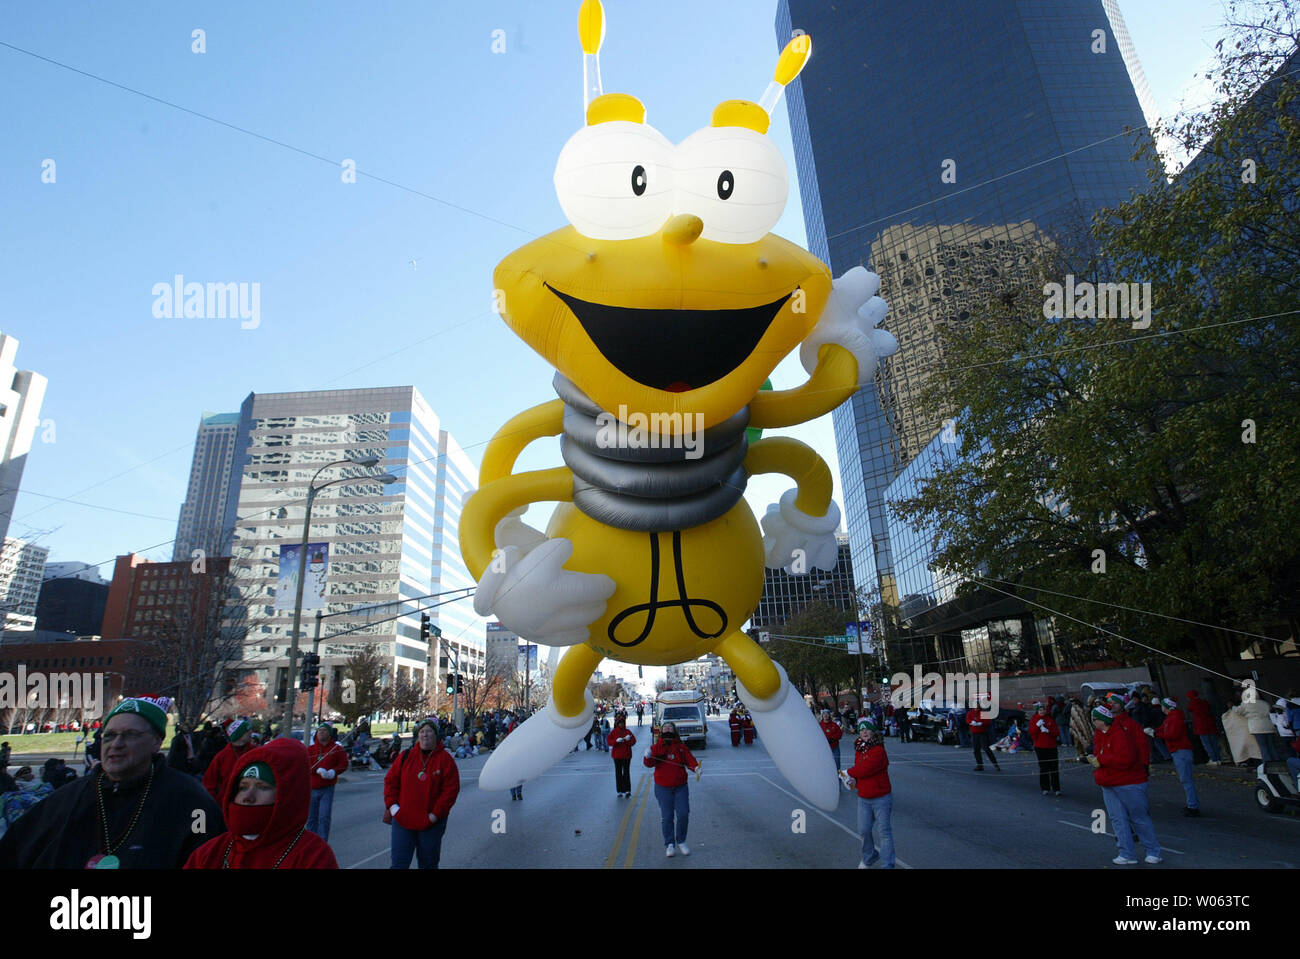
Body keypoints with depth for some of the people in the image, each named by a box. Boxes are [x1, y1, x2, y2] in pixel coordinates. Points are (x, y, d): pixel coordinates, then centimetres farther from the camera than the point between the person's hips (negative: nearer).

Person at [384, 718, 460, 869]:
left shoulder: (445, 759, -6)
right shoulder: (407, 756, 2)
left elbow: (451, 789, -9)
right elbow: (390, 780, 7)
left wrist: (435, 814, -14)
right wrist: (392, 805, -4)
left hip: (432, 823, -2)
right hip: (402, 820, 2)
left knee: (428, 864, 13)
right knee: (399, 863, 4)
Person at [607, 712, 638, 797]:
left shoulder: (628, 731, 3)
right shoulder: (613, 731, 1)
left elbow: (633, 741, -1)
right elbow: (608, 740, -6)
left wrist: (629, 739, -21)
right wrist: (616, 741, -21)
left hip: (627, 755, 0)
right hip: (617, 755, 0)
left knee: (627, 772, -1)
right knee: (618, 773, 4)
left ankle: (628, 791, 3)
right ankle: (620, 791, 12)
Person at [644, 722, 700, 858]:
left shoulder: (681, 747, 3)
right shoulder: (656, 747, -1)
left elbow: (690, 760, -6)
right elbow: (650, 764, -12)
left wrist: (696, 768, -28)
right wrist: (648, 757, -36)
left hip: (681, 787, 1)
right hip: (663, 788, -1)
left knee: (683, 815, -1)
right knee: (666, 817, 2)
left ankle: (681, 841, 21)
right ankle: (669, 844, 19)